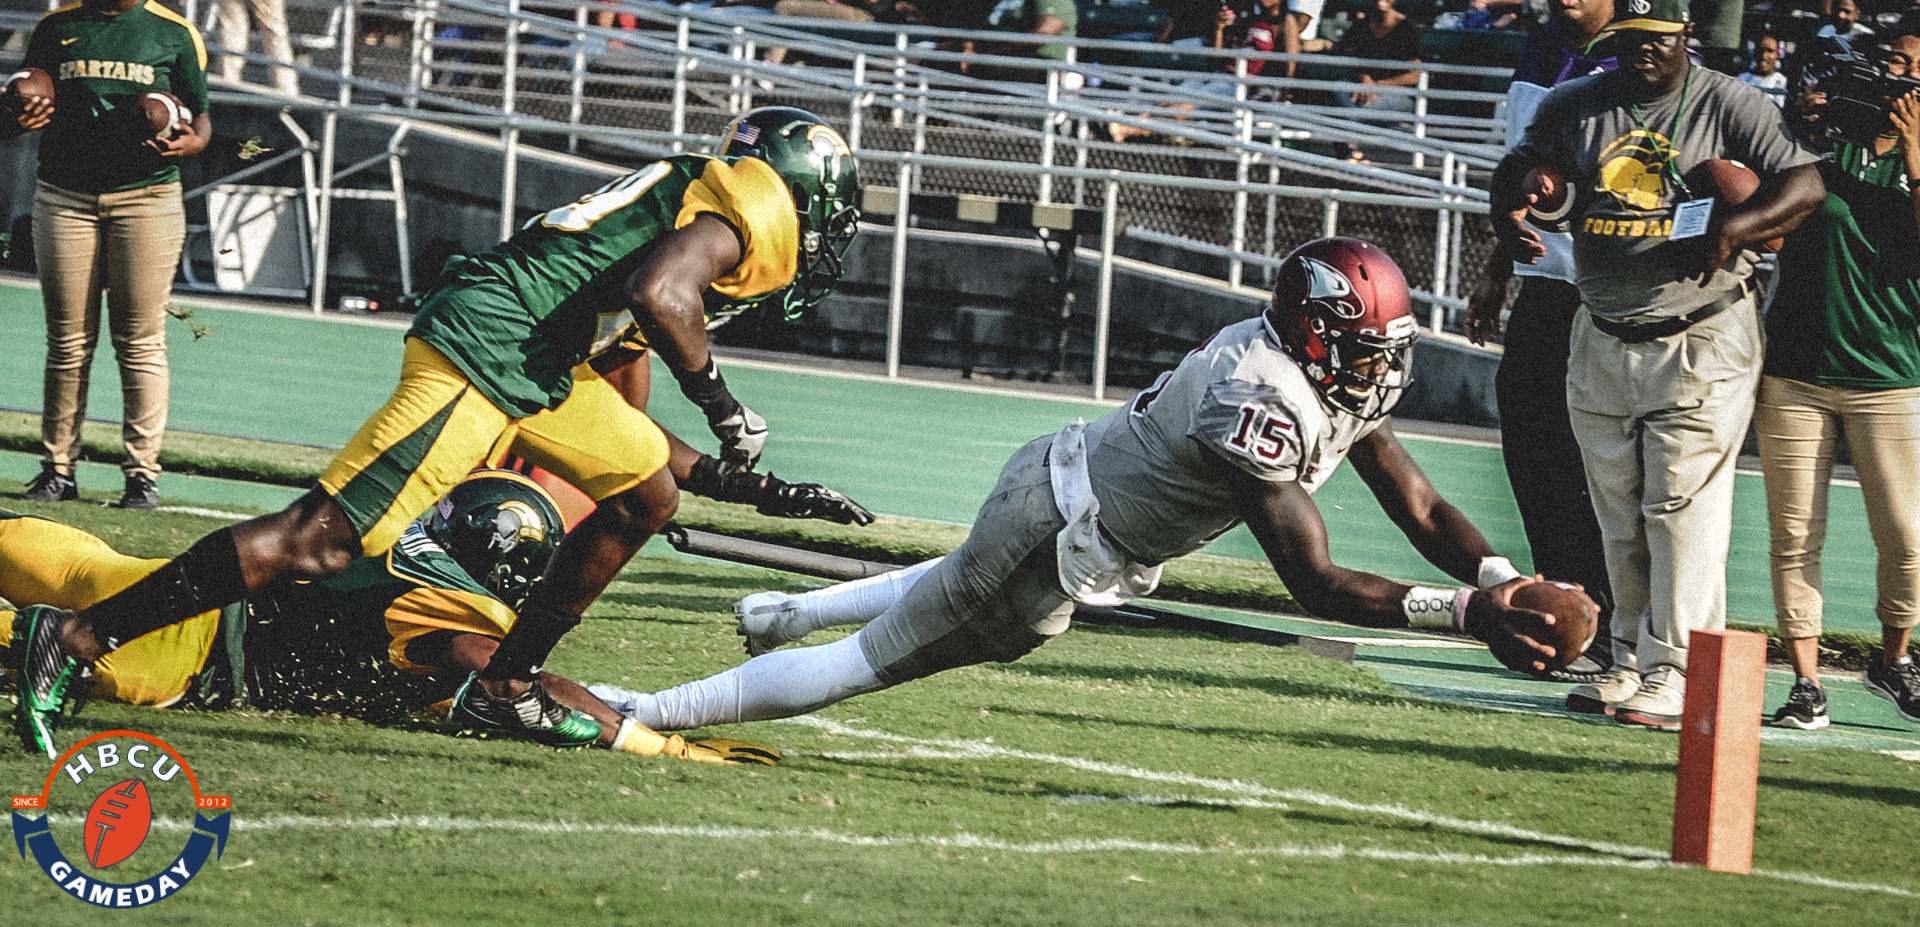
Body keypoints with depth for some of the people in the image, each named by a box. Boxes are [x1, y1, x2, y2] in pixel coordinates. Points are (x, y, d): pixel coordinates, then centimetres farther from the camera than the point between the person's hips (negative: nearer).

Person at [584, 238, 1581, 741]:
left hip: (1064, 478, 9)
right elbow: (1316, 585, -33)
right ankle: (656, 711, 13)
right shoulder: (1263, 404, -34)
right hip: (1055, 543, -9)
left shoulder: (1338, 376, -4)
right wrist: (1466, 614, -37)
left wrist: (1506, 583, -14)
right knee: (877, 661, 3)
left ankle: (791, 614, 52)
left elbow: (1423, 510, 2)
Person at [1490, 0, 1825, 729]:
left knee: (1684, 506, -10)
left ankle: (1674, 673, -10)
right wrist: (1510, 216, -9)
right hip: (1603, 340, 5)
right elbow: (1519, 169, 14)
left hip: (1704, 340, -5)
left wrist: (1731, 230, -28)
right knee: (1619, 515, 9)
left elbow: (1804, 186, -12)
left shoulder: (1730, 106, -7)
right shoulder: (1575, 107, 6)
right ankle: (1631, 662, 18)